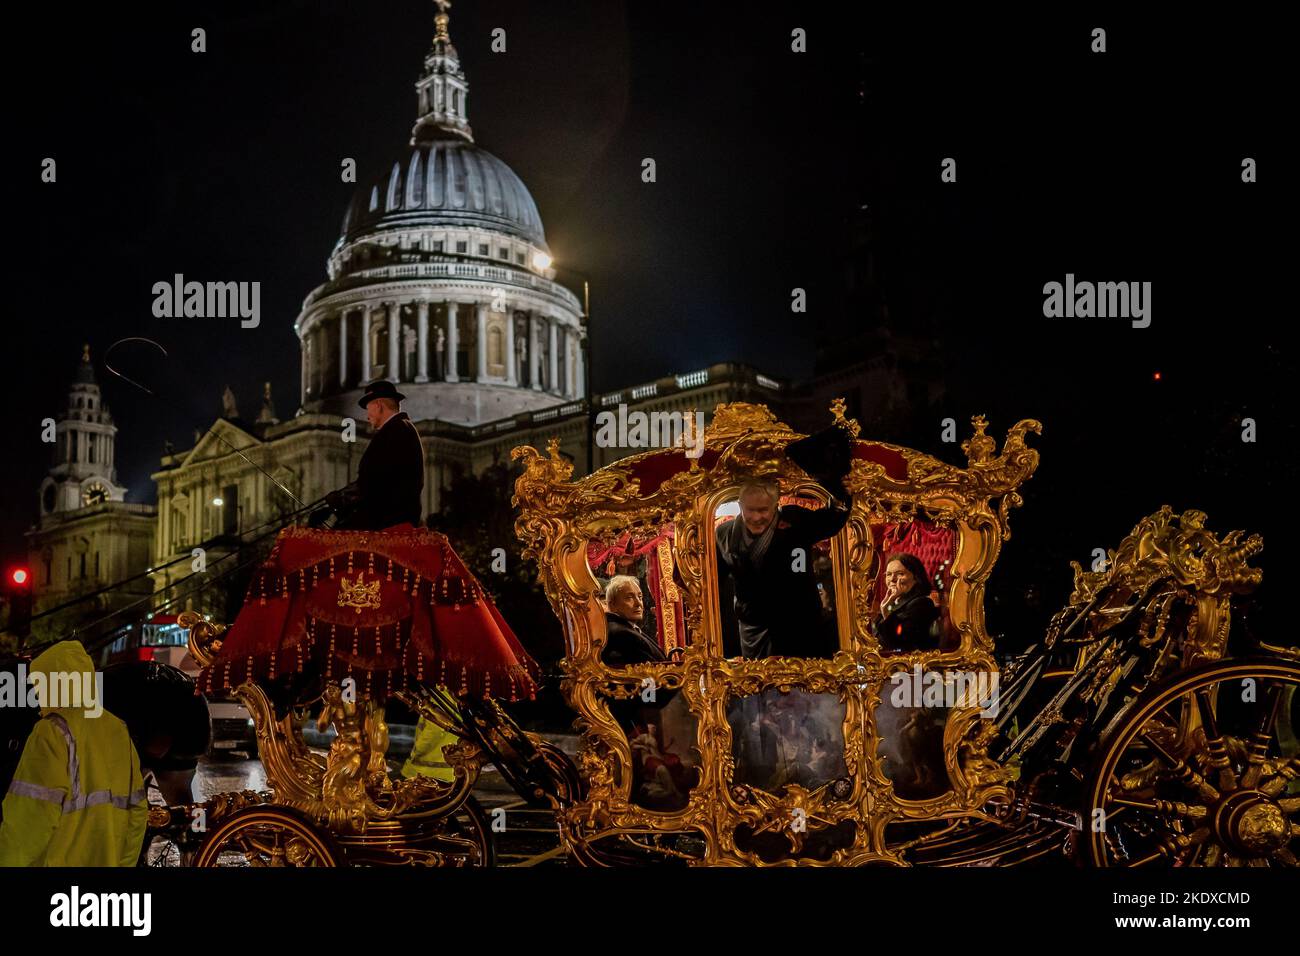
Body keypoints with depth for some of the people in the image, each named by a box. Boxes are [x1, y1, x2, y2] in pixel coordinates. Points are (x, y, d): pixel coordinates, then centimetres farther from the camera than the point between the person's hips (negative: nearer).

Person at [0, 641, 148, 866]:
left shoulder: (53, 734, -11)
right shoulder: (119, 732, 9)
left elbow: (31, 816, -18)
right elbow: (136, 809, 11)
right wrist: (123, 863, 18)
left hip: (56, 862, -7)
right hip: (105, 862, 7)